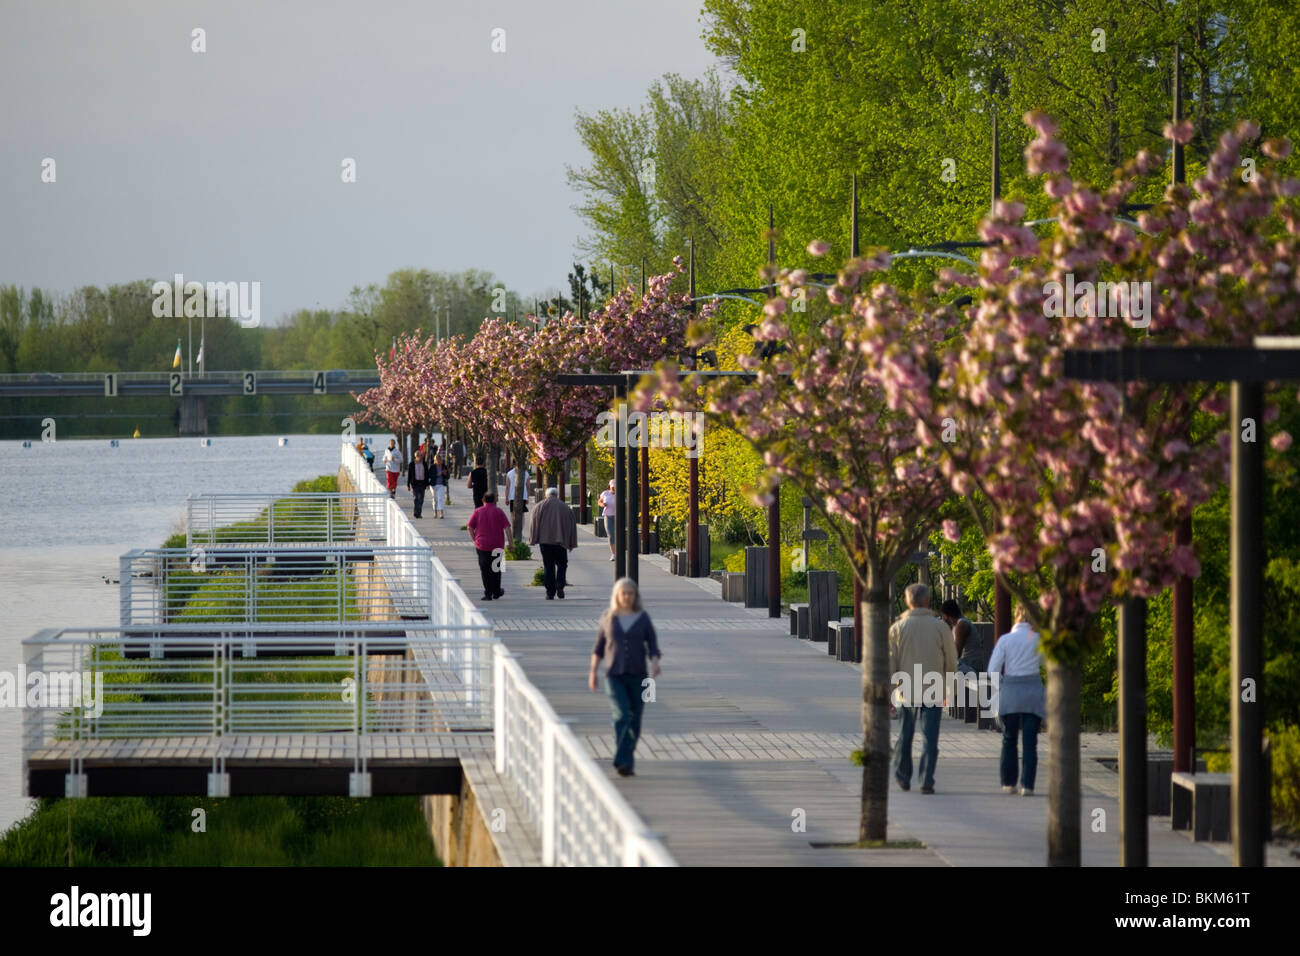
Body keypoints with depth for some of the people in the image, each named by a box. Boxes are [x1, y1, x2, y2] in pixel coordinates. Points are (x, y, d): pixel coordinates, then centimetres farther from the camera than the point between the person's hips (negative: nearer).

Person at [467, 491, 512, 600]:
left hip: (482, 545, 0)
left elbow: (470, 527, -4)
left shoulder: (478, 512, 1)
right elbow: (507, 527, -7)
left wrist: (474, 540, 3)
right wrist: (509, 542, -3)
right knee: (496, 569, 15)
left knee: (485, 570, 3)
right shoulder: (499, 512, -2)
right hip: (497, 545, 0)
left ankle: (488, 594, -3)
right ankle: (496, 592, 24)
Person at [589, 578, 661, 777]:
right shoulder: (608, 618, 3)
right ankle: (623, 762, -25)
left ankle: (627, 761, 27)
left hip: (637, 676, 1)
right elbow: (599, 647, 11)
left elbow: (653, 646, -1)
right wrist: (593, 672, 5)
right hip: (614, 676, -1)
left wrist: (655, 664, -20)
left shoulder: (643, 618, 2)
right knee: (621, 715, -19)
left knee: (634, 721, 7)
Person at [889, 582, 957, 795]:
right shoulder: (940, 626, -3)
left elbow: (890, 663, -3)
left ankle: (903, 777, 27)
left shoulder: (898, 628, -2)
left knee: (905, 735, 16)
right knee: (929, 738, 0)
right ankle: (926, 781, -7)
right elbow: (951, 662, 0)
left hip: (906, 691, 1)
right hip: (933, 691, -1)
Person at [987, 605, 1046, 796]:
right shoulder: (1038, 639, 0)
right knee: (1030, 741, 1)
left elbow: (993, 670, -5)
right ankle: (1027, 785, -8)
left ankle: (1008, 783, 17)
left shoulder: (1005, 640, -3)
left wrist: (1001, 687, 9)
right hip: (1033, 690, 0)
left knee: (1009, 739, 15)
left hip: (1010, 690, 0)